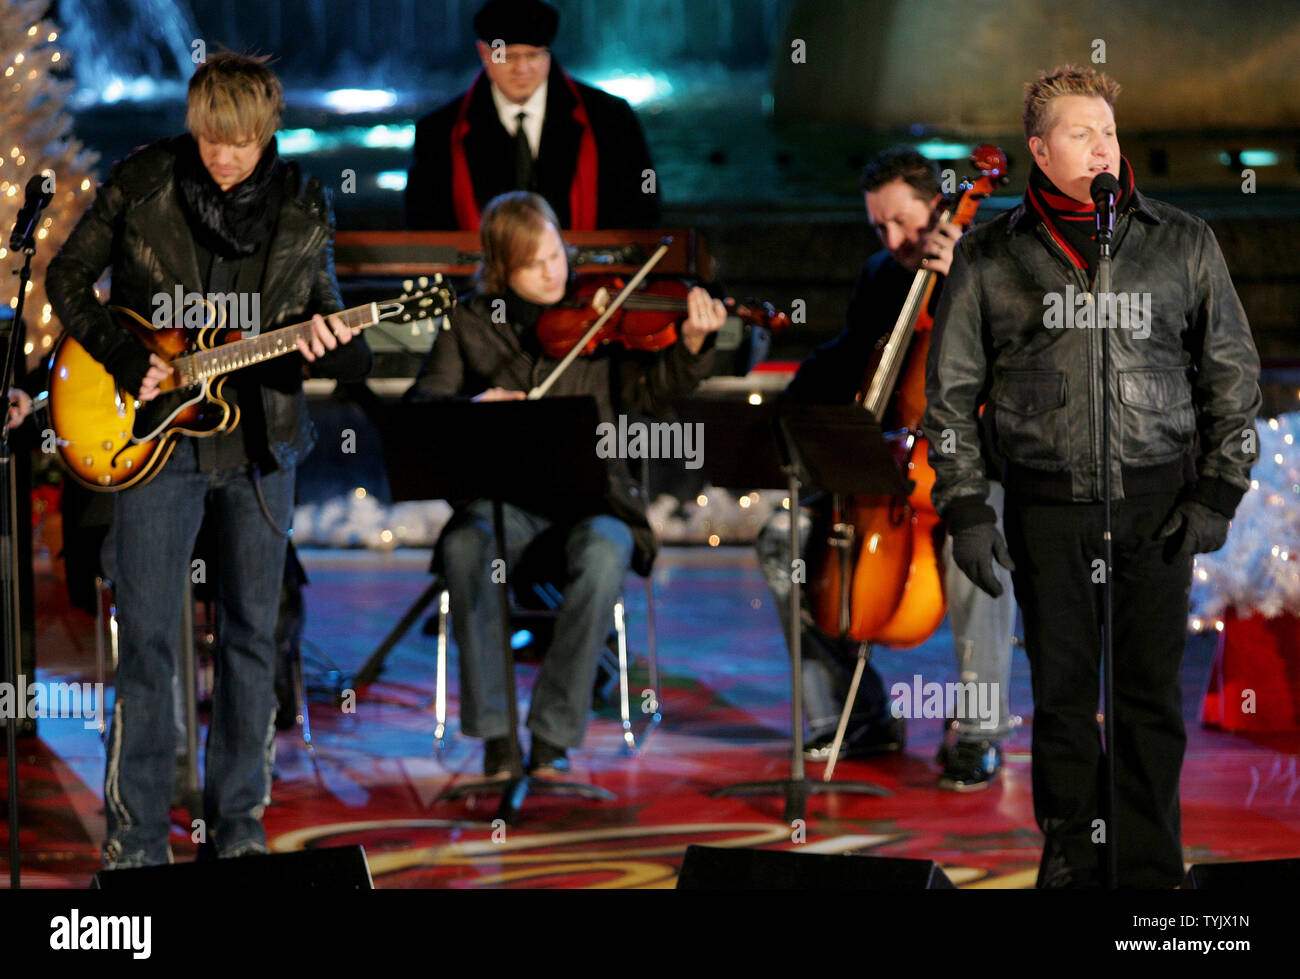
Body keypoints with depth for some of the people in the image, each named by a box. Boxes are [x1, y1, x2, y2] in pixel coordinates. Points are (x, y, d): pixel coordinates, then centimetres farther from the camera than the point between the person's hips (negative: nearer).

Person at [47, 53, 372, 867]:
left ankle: (237, 824, 19)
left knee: (252, 633, 8)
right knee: (148, 636, -4)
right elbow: (67, 277, 2)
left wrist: (334, 347, -13)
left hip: (261, 439, 3)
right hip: (159, 434, -2)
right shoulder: (143, 184, -5)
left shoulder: (303, 210, 2)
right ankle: (136, 840, 3)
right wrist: (125, 359, -10)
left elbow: (326, 317, 11)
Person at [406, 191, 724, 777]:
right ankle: (495, 733, -23)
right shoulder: (472, 324, 11)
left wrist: (691, 347, -21)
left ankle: (553, 738, -25)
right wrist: (471, 407, -19)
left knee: (604, 553, -35)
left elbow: (647, 394, -2)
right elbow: (419, 405, 3)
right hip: (501, 498, 1)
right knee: (465, 548, -34)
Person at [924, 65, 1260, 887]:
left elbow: (1234, 373, 9)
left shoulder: (1183, 245, 5)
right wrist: (966, 509, 1)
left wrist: (1217, 494, 1)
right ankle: (1072, 863, 15)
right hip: (1048, 502, 0)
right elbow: (952, 390, 9)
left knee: (1153, 692, 3)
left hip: (1157, 499, 0)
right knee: (1061, 693, 5)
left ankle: (1153, 871, 11)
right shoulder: (992, 257, 5)